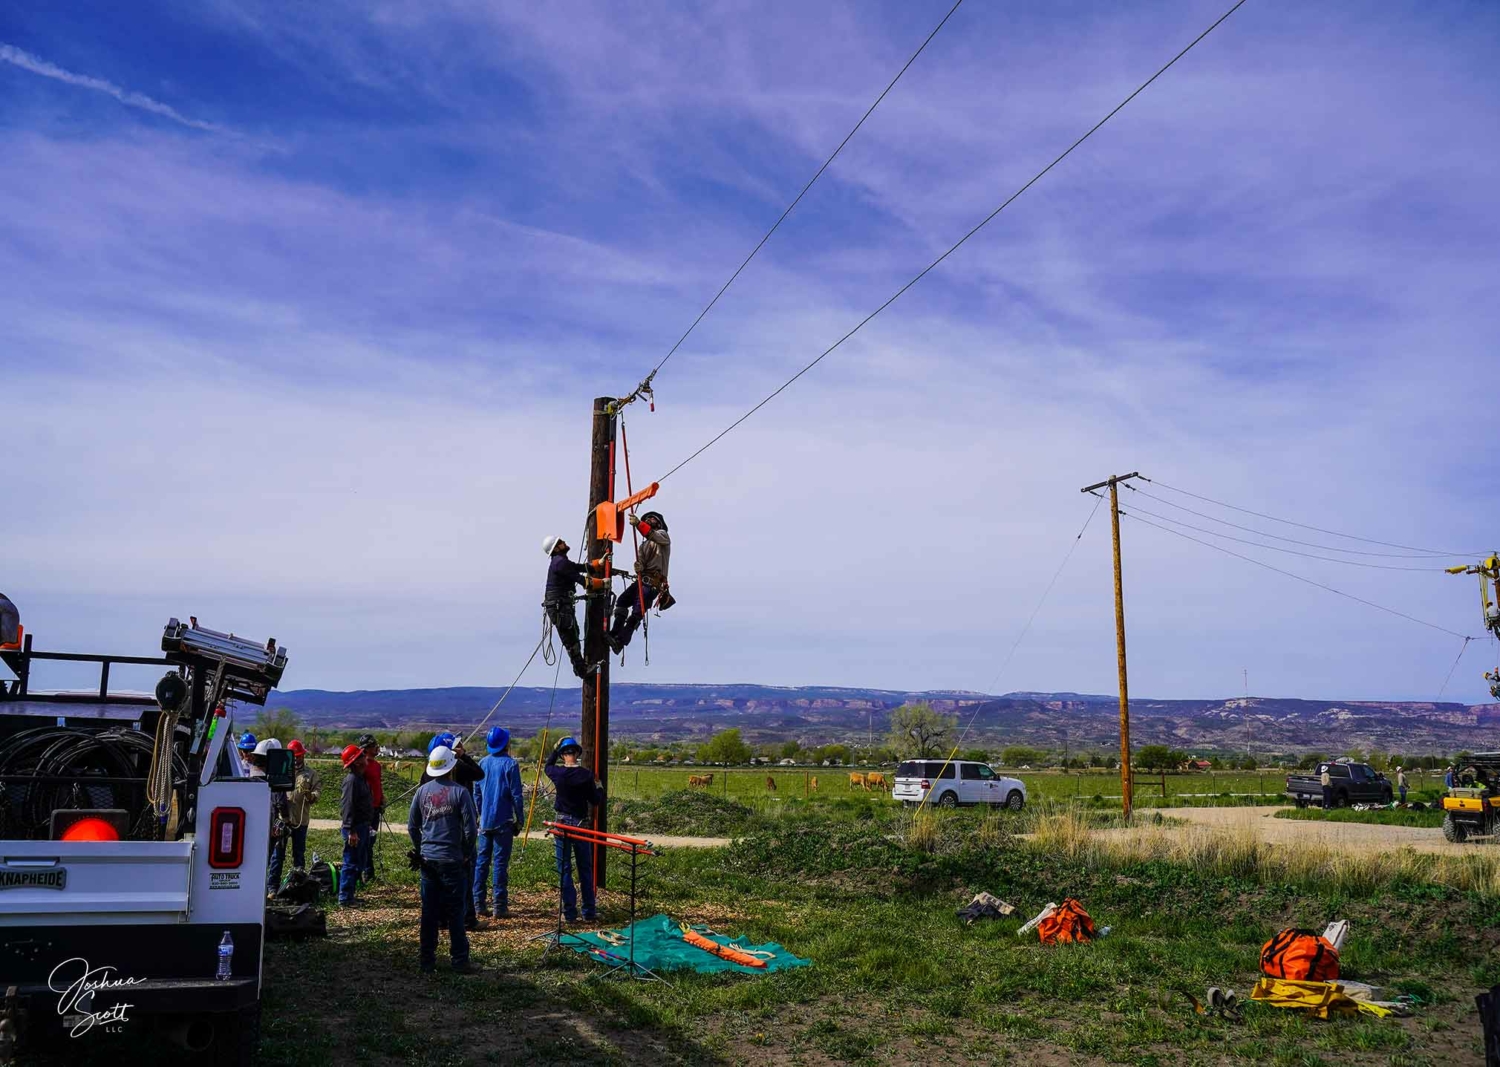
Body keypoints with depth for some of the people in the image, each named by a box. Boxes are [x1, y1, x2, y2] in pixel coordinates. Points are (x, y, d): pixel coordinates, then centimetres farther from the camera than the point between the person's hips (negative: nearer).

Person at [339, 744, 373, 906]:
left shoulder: (360, 778, 14)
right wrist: (351, 831, -26)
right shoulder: (352, 780, -18)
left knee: (358, 862, 16)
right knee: (351, 863, -5)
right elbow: (348, 806, -23)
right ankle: (345, 897, 0)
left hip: (361, 826, 10)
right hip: (355, 828, -10)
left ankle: (349, 895, 24)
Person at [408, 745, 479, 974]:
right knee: (455, 912, 3)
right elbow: (470, 828, -9)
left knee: (429, 910, 10)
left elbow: (412, 826, 9)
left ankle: (427, 961, 15)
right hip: (451, 860, -4)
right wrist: (467, 853, 6)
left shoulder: (422, 791, 2)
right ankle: (460, 961, 6)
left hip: (427, 859, 4)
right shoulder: (460, 792, -10)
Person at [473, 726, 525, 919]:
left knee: (481, 861, 11)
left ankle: (478, 903, 13)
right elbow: (516, 795, -9)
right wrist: (519, 819, 0)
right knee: (500, 863, -2)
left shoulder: (482, 763, 6)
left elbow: (476, 792, 12)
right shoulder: (510, 764, -10)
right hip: (503, 822, -5)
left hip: (485, 822, 5)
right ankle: (500, 907, 0)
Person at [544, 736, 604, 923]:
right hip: (582, 824, 1)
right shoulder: (586, 775, -9)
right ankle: (589, 912, 15)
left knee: (564, 870, 5)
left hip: (562, 823, -1)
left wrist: (556, 748, 24)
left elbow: (548, 766, 17)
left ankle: (570, 913, 4)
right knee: (585, 870, 11)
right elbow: (596, 800, -3)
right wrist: (599, 787, 15)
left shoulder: (558, 773, -8)